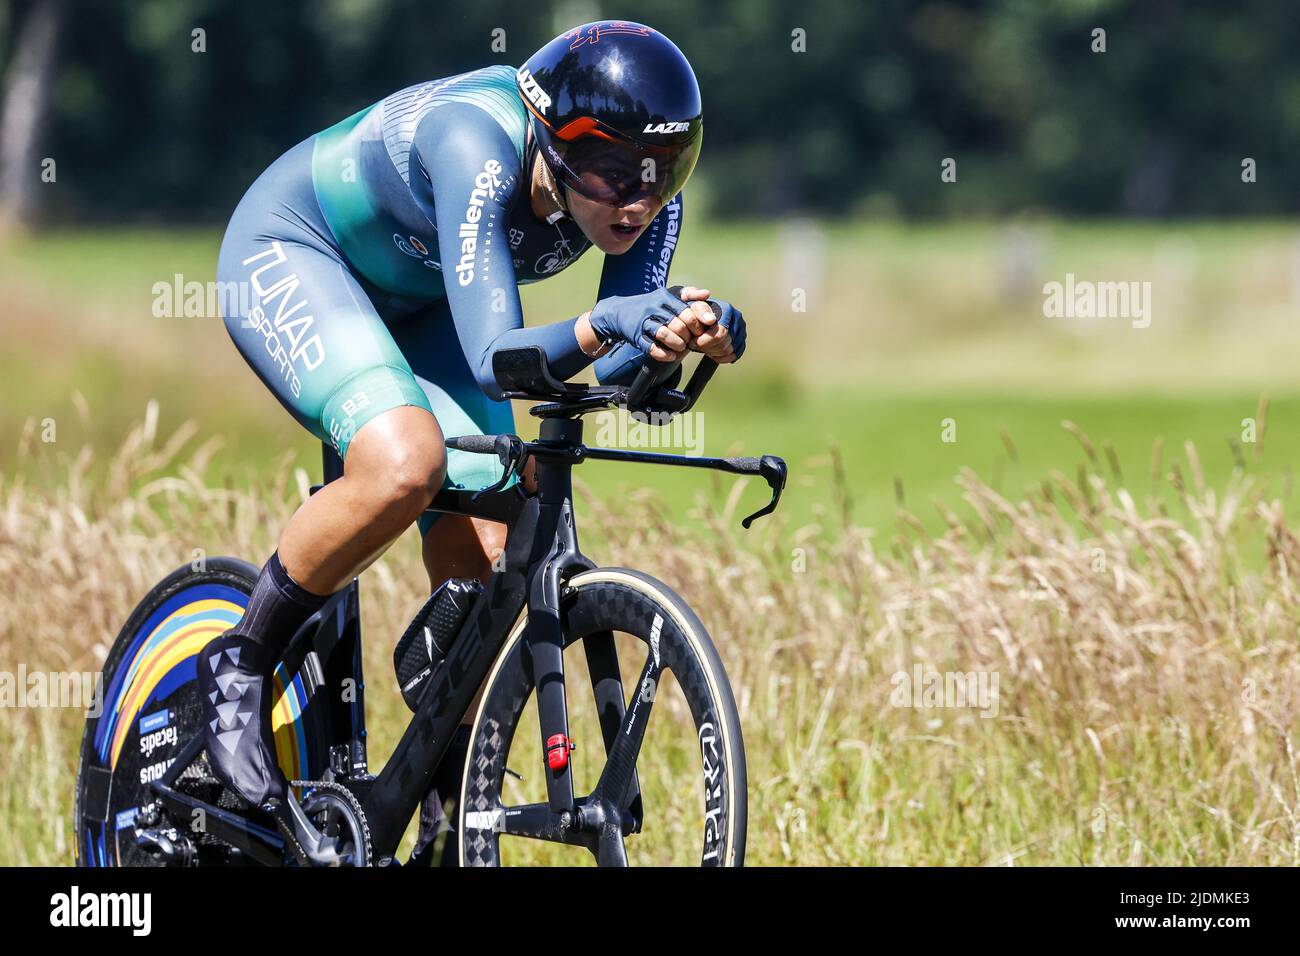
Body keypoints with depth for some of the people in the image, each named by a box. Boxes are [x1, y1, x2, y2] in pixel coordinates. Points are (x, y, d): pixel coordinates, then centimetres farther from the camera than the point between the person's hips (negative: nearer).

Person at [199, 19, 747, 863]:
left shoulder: (646, 199, -20)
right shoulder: (479, 147, -38)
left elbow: (617, 372, -23)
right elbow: (496, 358, -43)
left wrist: (686, 333, -44)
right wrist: (603, 324, -61)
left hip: (412, 306, 6)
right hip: (287, 256, -6)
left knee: (481, 559, -10)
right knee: (405, 462, -33)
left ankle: (445, 826, 7)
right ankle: (240, 665, -12)